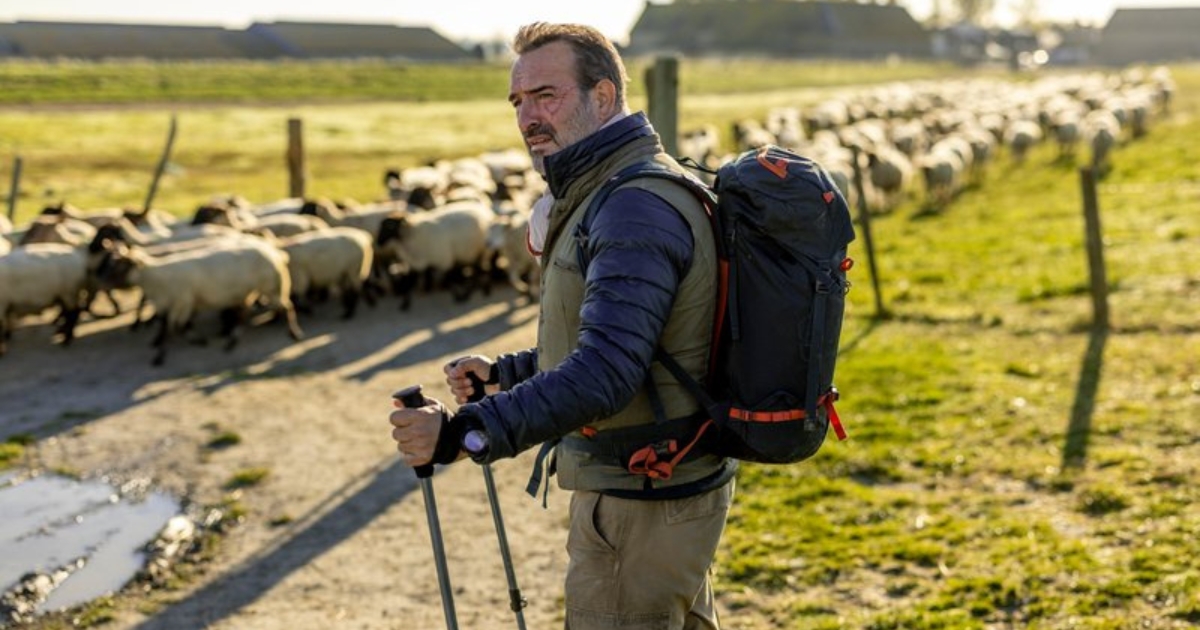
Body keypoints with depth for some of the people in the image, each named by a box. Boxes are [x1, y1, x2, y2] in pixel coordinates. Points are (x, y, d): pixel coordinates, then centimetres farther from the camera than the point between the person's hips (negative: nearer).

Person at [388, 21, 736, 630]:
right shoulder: (602, 192, 12)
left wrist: (467, 432, -37)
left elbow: (605, 373, -33)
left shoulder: (637, 209, -23)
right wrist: (505, 373, 17)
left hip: (643, 504, -11)